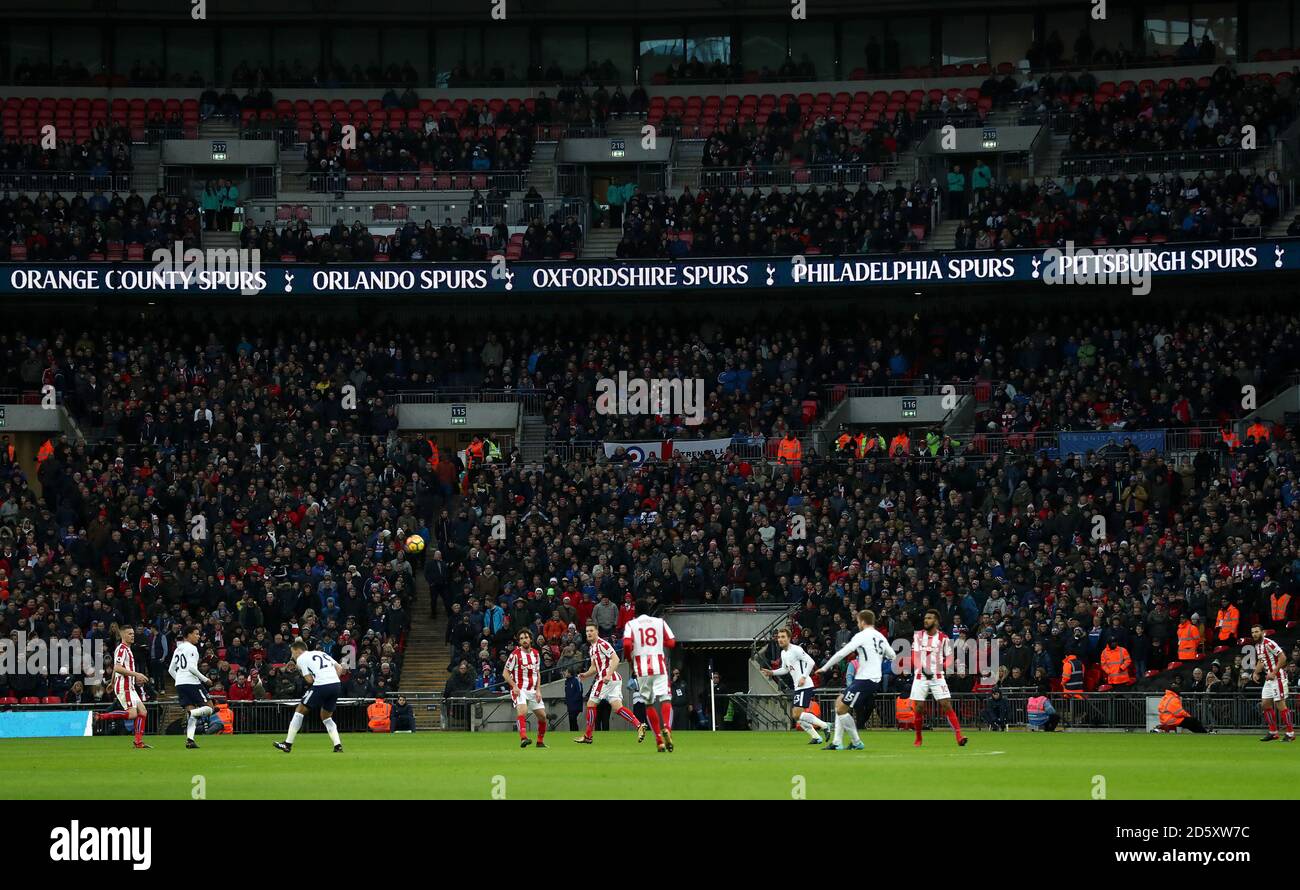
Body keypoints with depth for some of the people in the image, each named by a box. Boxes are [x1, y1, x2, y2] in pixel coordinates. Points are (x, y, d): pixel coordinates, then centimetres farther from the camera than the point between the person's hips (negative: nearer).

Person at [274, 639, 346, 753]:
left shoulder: (301, 659, 6)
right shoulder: (321, 654, 25)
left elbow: (309, 680, -1)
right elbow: (340, 668, 17)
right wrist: (331, 680, 16)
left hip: (321, 686, -6)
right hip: (337, 685, 6)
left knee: (300, 711, 10)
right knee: (326, 717, 24)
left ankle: (288, 744, 10)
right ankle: (338, 746, 8)